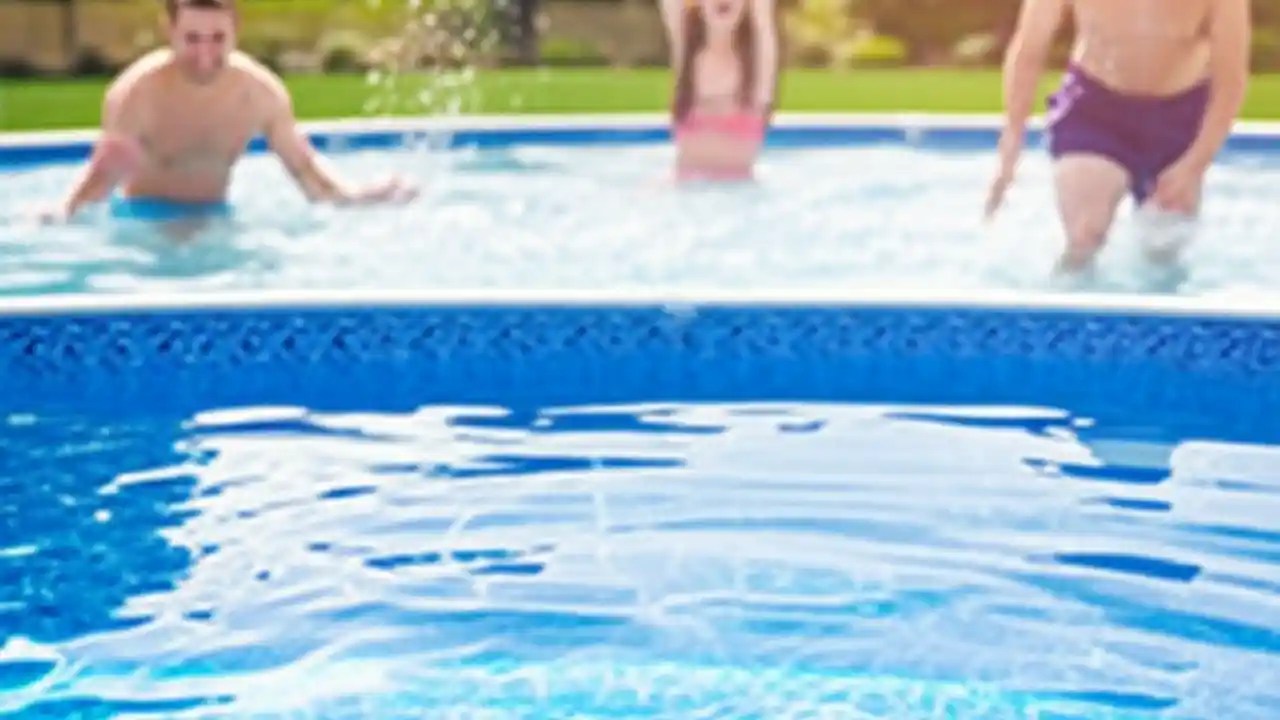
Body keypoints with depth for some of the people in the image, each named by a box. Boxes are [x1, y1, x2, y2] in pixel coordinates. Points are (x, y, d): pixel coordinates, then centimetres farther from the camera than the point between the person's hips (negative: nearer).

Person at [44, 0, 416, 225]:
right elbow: (102, 173, -30)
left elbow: (302, 163, -5)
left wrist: (350, 196, -22)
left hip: (215, 213, 5)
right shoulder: (135, 92, -26)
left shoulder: (263, 91, -15)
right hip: (144, 214, -5)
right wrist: (65, 211, -50)